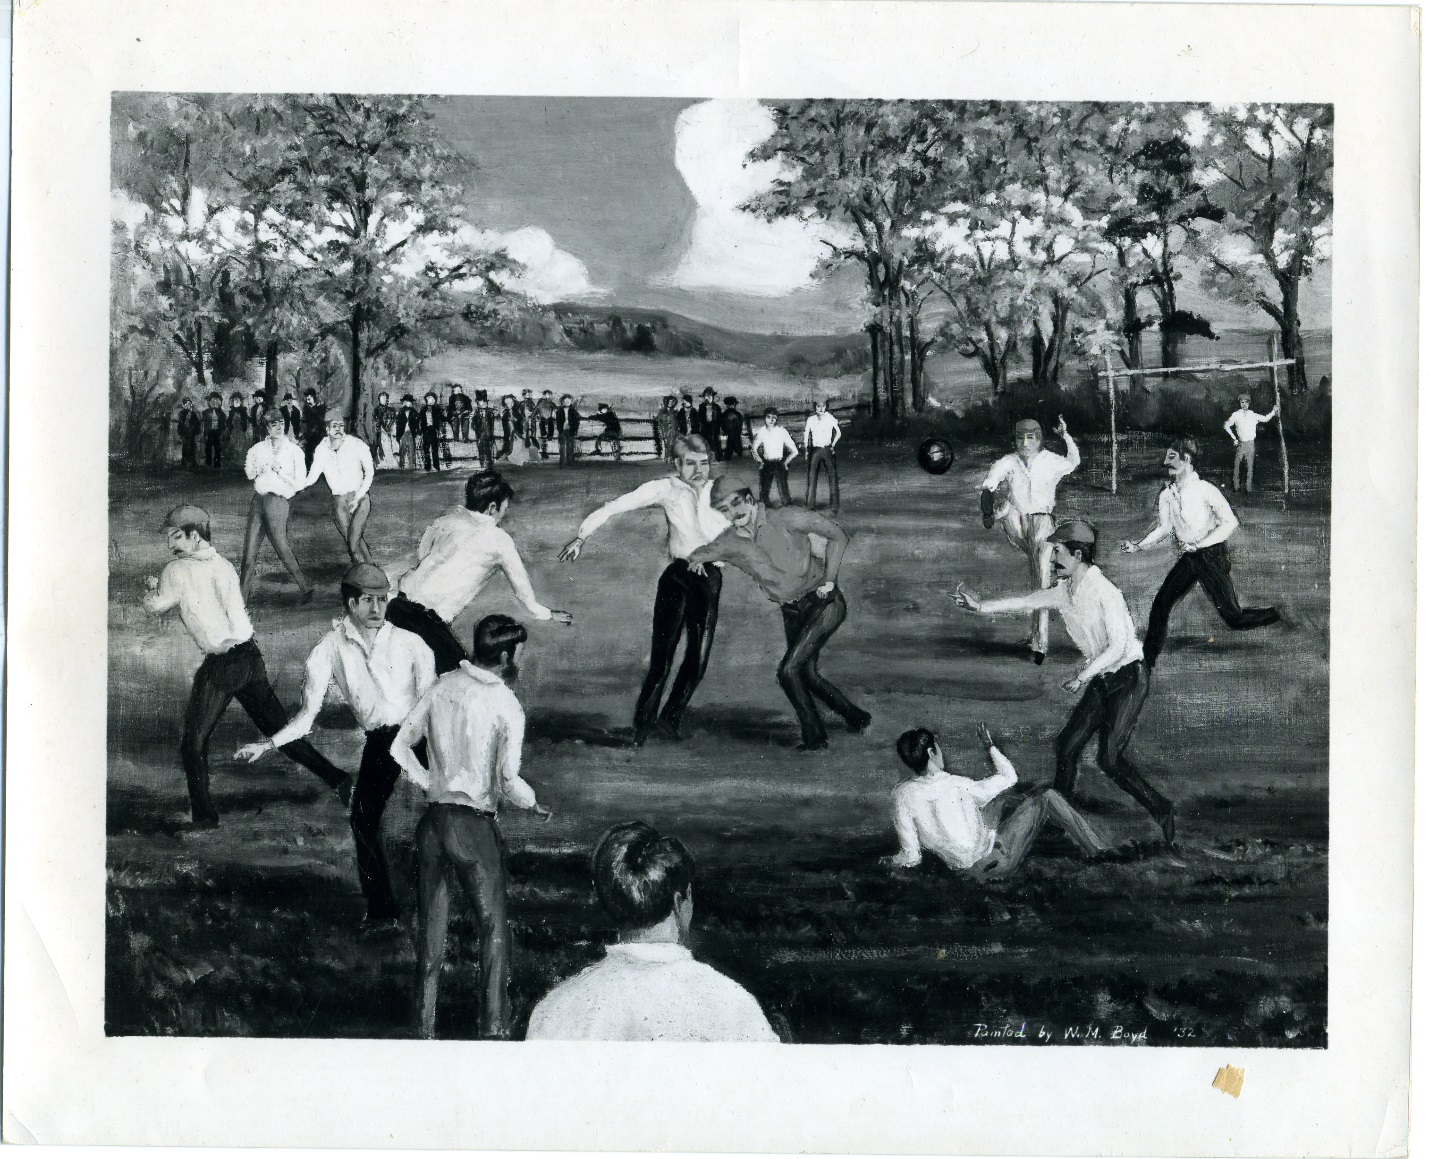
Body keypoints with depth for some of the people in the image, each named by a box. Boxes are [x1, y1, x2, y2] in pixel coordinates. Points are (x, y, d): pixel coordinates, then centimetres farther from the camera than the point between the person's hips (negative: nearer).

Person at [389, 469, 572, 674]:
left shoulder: (447, 519, 14)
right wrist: (545, 613, 31)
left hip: (398, 602, 7)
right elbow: (520, 582, 13)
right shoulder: (498, 540, 0)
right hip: (425, 620, -7)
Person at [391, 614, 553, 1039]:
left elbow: (400, 747, 7)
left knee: (431, 924, 14)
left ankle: (425, 1026, 20)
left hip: (433, 820, 5)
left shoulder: (442, 687, 2)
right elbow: (508, 780, -19)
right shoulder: (506, 706, -13)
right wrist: (535, 806, 0)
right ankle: (494, 1027, 8)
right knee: (493, 925, 8)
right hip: (474, 825, -5)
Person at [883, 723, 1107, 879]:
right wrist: (990, 746, 3)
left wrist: (891, 861, 6)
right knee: (1047, 797, 5)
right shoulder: (958, 786, -28)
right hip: (996, 861, -6)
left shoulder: (902, 795, -18)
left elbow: (911, 857, -13)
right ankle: (1095, 850, 22)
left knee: (999, 801, 27)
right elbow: (1009, 776, -9)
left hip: (961, 866, 6)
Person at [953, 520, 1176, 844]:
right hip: (1100, 680, 8)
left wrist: (1084, 676, -22)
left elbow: (1118, 646, -22)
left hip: (1129, 676, -8)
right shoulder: (1063, 590, 4)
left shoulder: (1105, 592, -21)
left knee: (1110, 758, -14)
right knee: (1067, 744, 8)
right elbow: (1026, 602, 14)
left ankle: (1162, 811, -2)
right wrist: (982, 605, 12)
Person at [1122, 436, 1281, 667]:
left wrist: (1198, 545, -20)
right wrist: (1137, 546, -2)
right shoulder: (1167, 494, 3)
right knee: (1161, 604, 3)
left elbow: (1231, 522, -16)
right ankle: (1147, 662, 14)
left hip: (1212, 555, -6)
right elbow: (1164, 528, 12)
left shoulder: (1205, 489, -16)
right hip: (1189, 558, 7)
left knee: (1233, 618, -7)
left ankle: (1282, 616, 16)